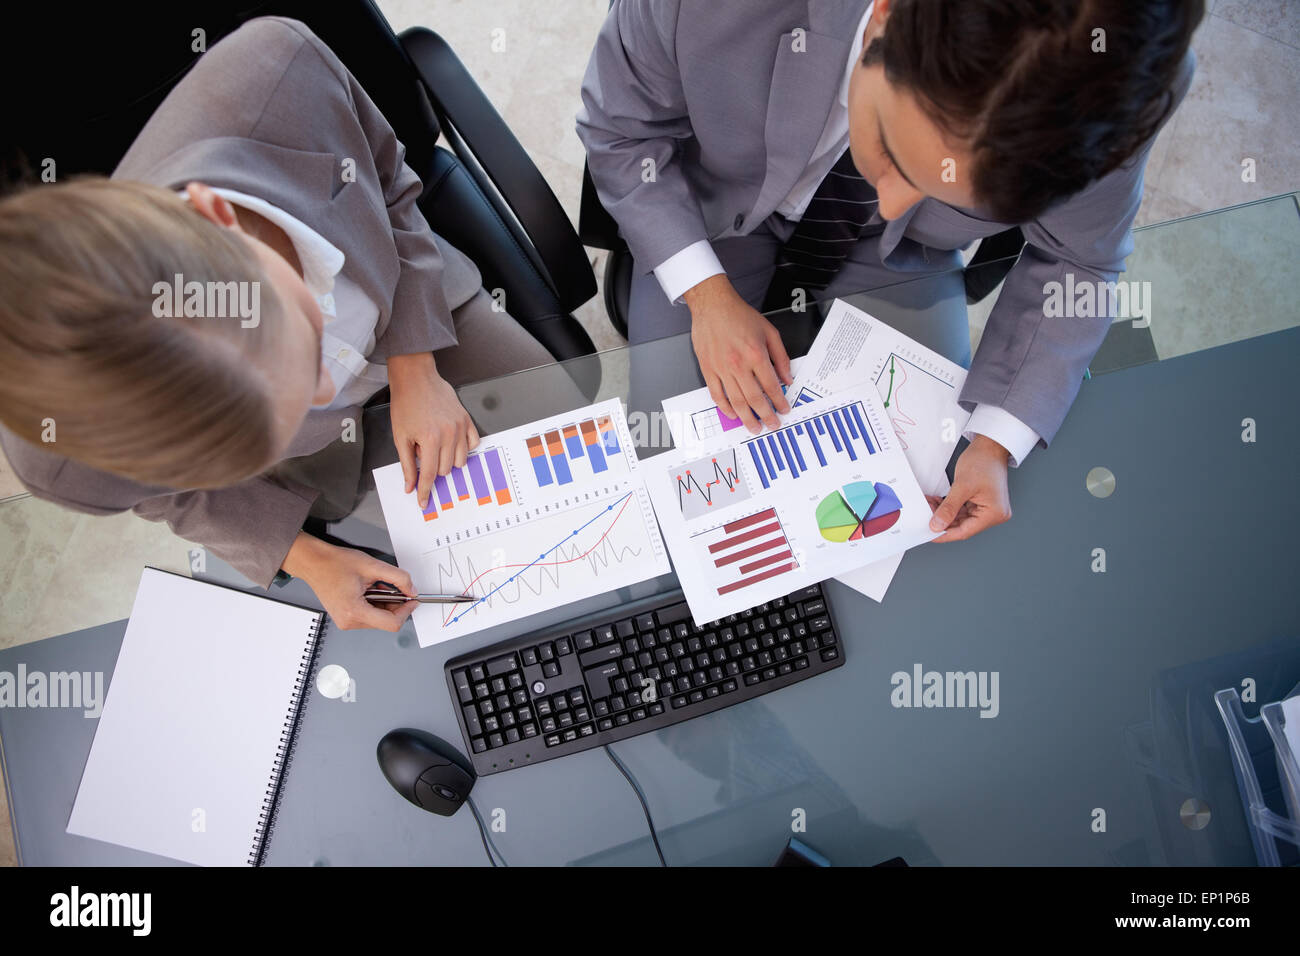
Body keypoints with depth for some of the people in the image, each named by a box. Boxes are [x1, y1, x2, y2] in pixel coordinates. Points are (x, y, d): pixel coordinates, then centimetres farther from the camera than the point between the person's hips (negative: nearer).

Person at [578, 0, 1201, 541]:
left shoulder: (1117, 93, -32)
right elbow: (621, 130, -18)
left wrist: (996, 445, -20)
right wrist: (707, 293, -27)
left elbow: (1075, 261, -12)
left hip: (899, 258, 1)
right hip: (722, 211, 0)